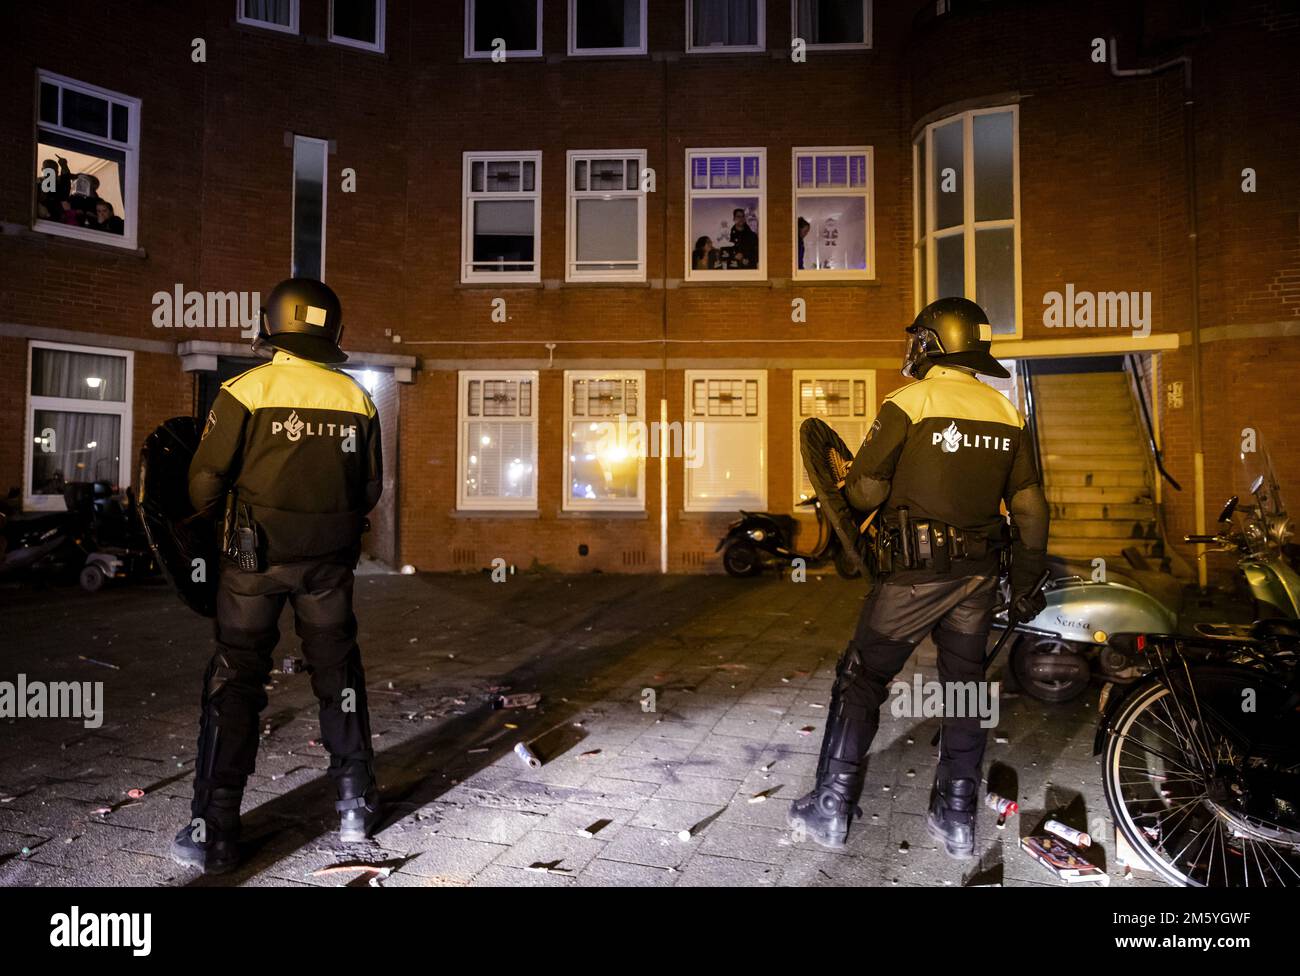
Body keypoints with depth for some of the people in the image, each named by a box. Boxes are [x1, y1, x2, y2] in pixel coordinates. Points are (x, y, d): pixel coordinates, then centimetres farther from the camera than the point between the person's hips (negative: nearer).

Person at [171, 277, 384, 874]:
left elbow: (205, 482, -8)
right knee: (338, 674, 15)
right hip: (329, 561, 3)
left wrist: (217, 513, 14)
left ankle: (212, 830, 11)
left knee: (235, 681, 8)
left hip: (255, 558, -2)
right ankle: (356, 805, 24)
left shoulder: (246, 390, -9)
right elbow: (370, 490, 5)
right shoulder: (356, 398, 0)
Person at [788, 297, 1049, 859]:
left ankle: (832, 810, 13)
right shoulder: (1007, 414, 7)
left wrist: (847, 483, 9)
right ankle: (957, 818, 25)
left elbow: (865, 492, -14)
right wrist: (1026, 585, 16)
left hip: (914, 573, -5)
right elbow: (1031, 509, 8)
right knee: (964, 686, 15)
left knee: (862, 681, 7)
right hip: (979, 573, 5)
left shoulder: (910, 403, -11)